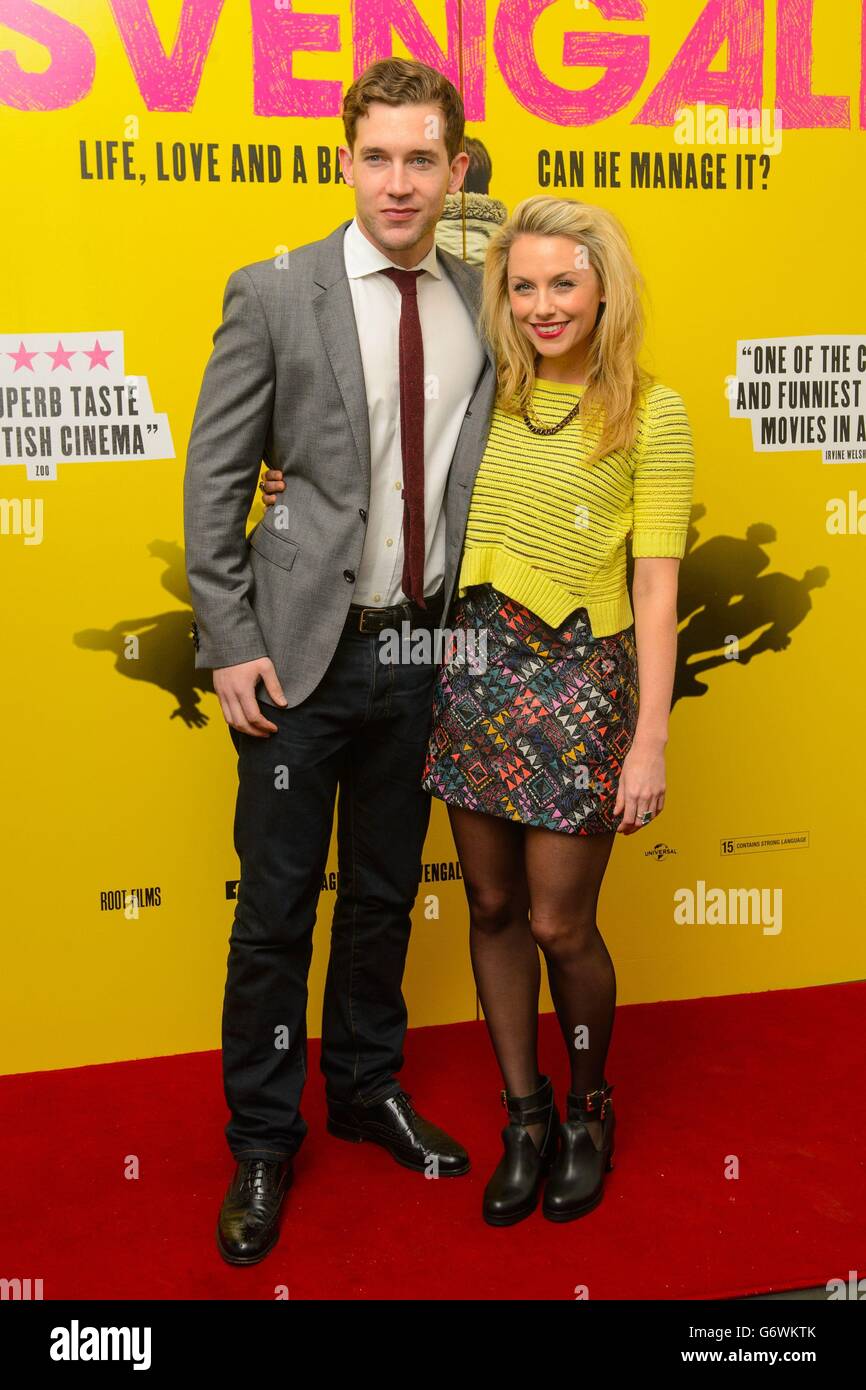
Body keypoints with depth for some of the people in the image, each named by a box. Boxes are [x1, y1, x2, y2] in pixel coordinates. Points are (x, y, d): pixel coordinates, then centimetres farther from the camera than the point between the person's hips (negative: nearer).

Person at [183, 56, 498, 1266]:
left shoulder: (483, 304, 4)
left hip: (423, 653, 4)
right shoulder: (275, 295, -5)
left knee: (386, 894, 17)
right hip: (303, 654, -3)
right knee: (277, 908, 6)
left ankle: (369, 1087, 39)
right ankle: (263, 1143, 25)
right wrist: (232, 644, -9)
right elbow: (213, 482, -5)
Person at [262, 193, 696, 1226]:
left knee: (559, 924, 3)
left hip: (576, 676, -4)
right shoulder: (490, 395, 8)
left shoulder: (650, 413, -5)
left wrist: (650, 741, -12)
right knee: (492, 907, 12)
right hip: (471, 665, 5)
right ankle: (524, 1112, 31)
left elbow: (656, 584, -8)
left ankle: (589, 1110, 31)